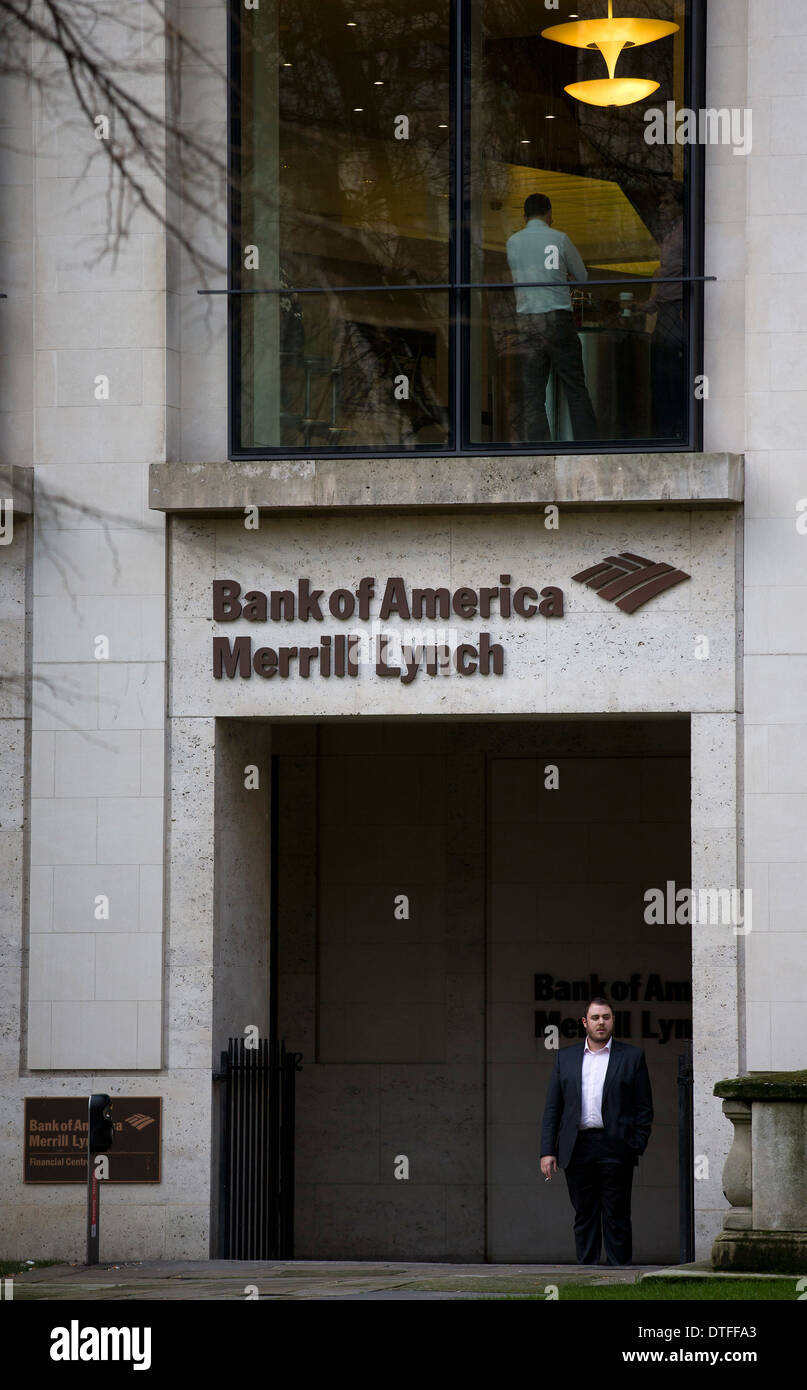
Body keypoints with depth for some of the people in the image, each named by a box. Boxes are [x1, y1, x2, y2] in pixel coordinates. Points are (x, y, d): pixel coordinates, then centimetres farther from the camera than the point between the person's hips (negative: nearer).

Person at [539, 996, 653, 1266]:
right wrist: (547, 1151, 3)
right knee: (584, 1217, 5)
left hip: (616, 1150, -2)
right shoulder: (566, 1057, 14)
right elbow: (552, 1108, 12)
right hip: (578, 1150, 2)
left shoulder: (632, 1057, 8)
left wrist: (637, 1147, -5)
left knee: (616, 1218, -2)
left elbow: (644, 1109, 6)